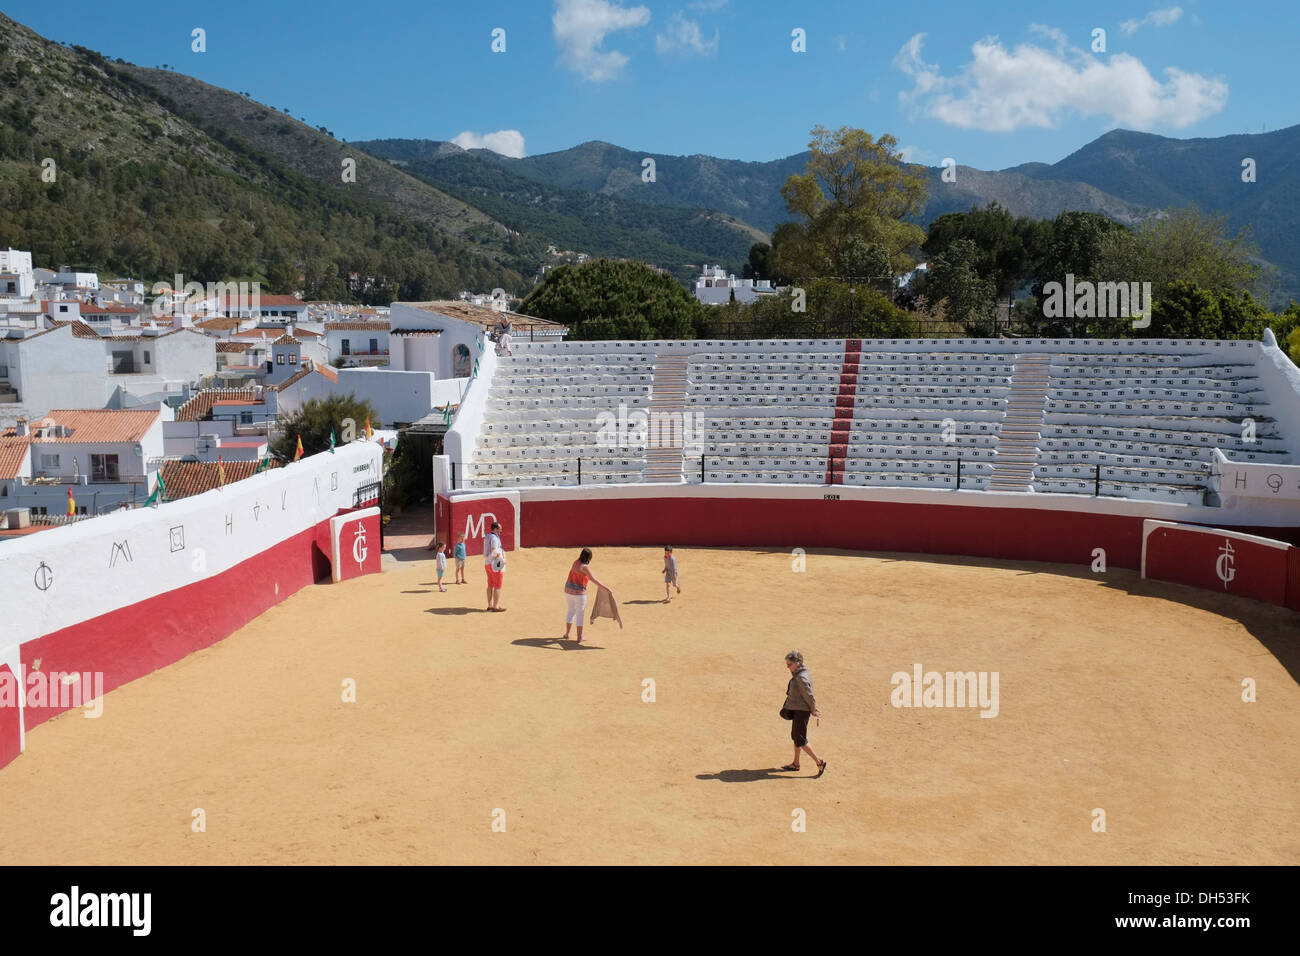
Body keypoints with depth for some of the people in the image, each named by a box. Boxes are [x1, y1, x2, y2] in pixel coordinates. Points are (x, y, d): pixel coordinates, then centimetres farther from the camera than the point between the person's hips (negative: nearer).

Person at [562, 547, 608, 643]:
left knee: (571, 611, 23)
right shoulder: (585, 567, -19)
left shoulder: (575, 563, 2)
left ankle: (566, 634, 26)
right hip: (579, 593, -6)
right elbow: (594, 580, -26)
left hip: (568, 591, 6)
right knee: (580, 614, 8)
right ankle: (579, 637, 13)